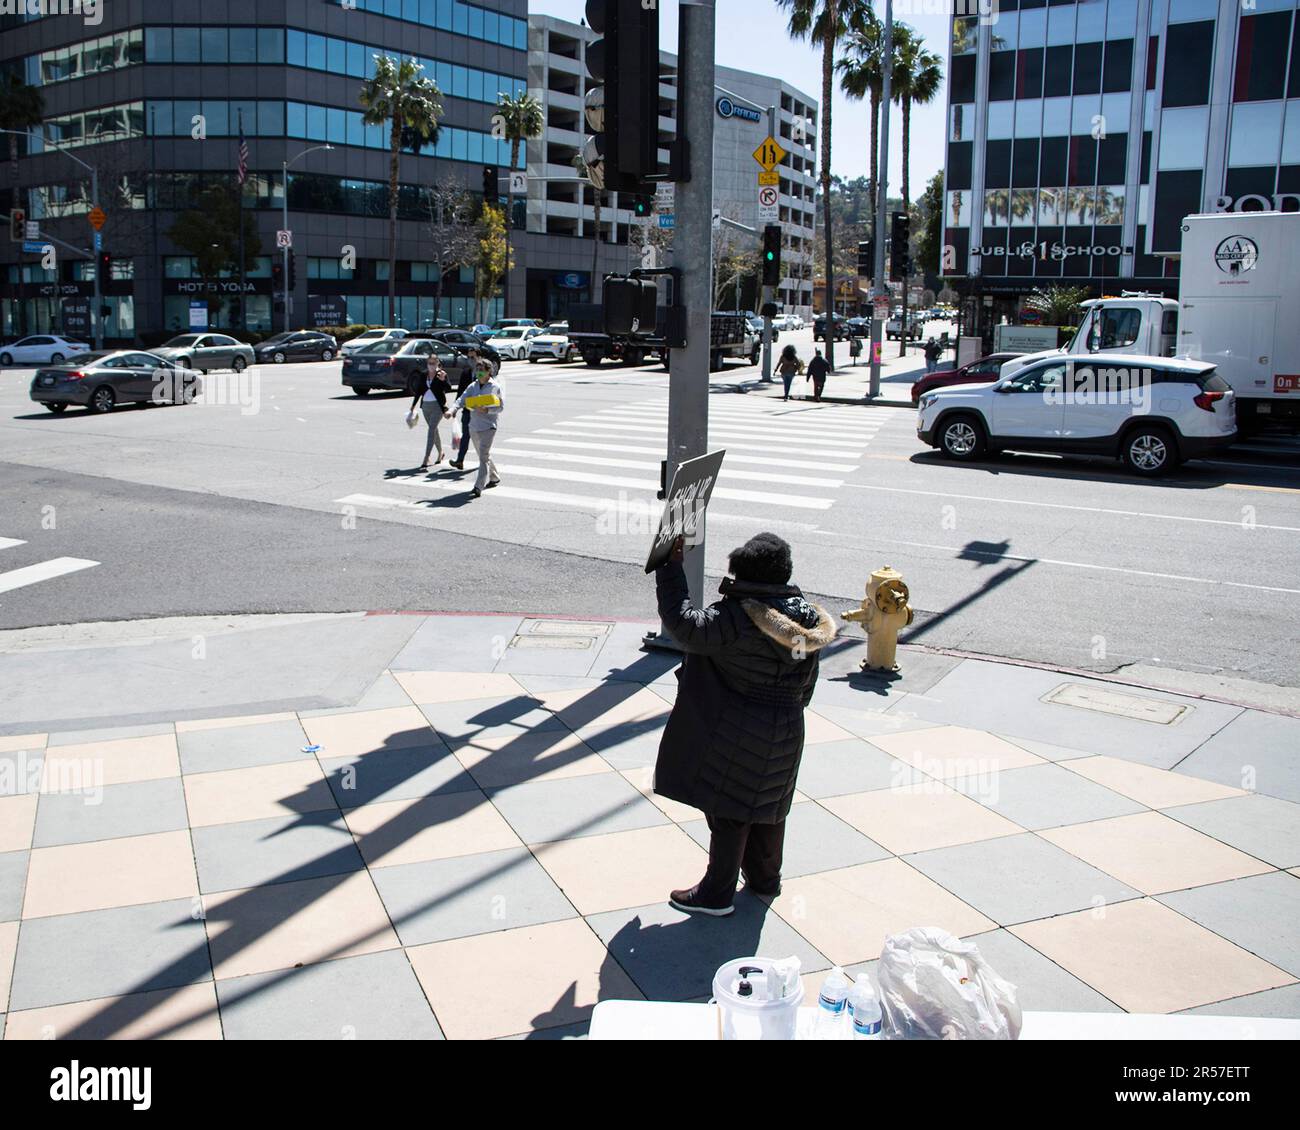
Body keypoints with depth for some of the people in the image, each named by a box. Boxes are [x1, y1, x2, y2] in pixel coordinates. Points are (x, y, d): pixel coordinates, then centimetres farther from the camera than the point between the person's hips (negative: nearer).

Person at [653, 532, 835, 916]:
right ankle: (765, 877, 40)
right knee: (768, 806, 23)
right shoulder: (806, 620, 0)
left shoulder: (738, 617, -25)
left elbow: (685, 625, -25)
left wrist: (670, 567, -17)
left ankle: (717, 892, 18)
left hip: (736, 736, -7)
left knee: (728, 812, 6)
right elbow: (806, 684, 8)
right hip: (785, 733, 7)